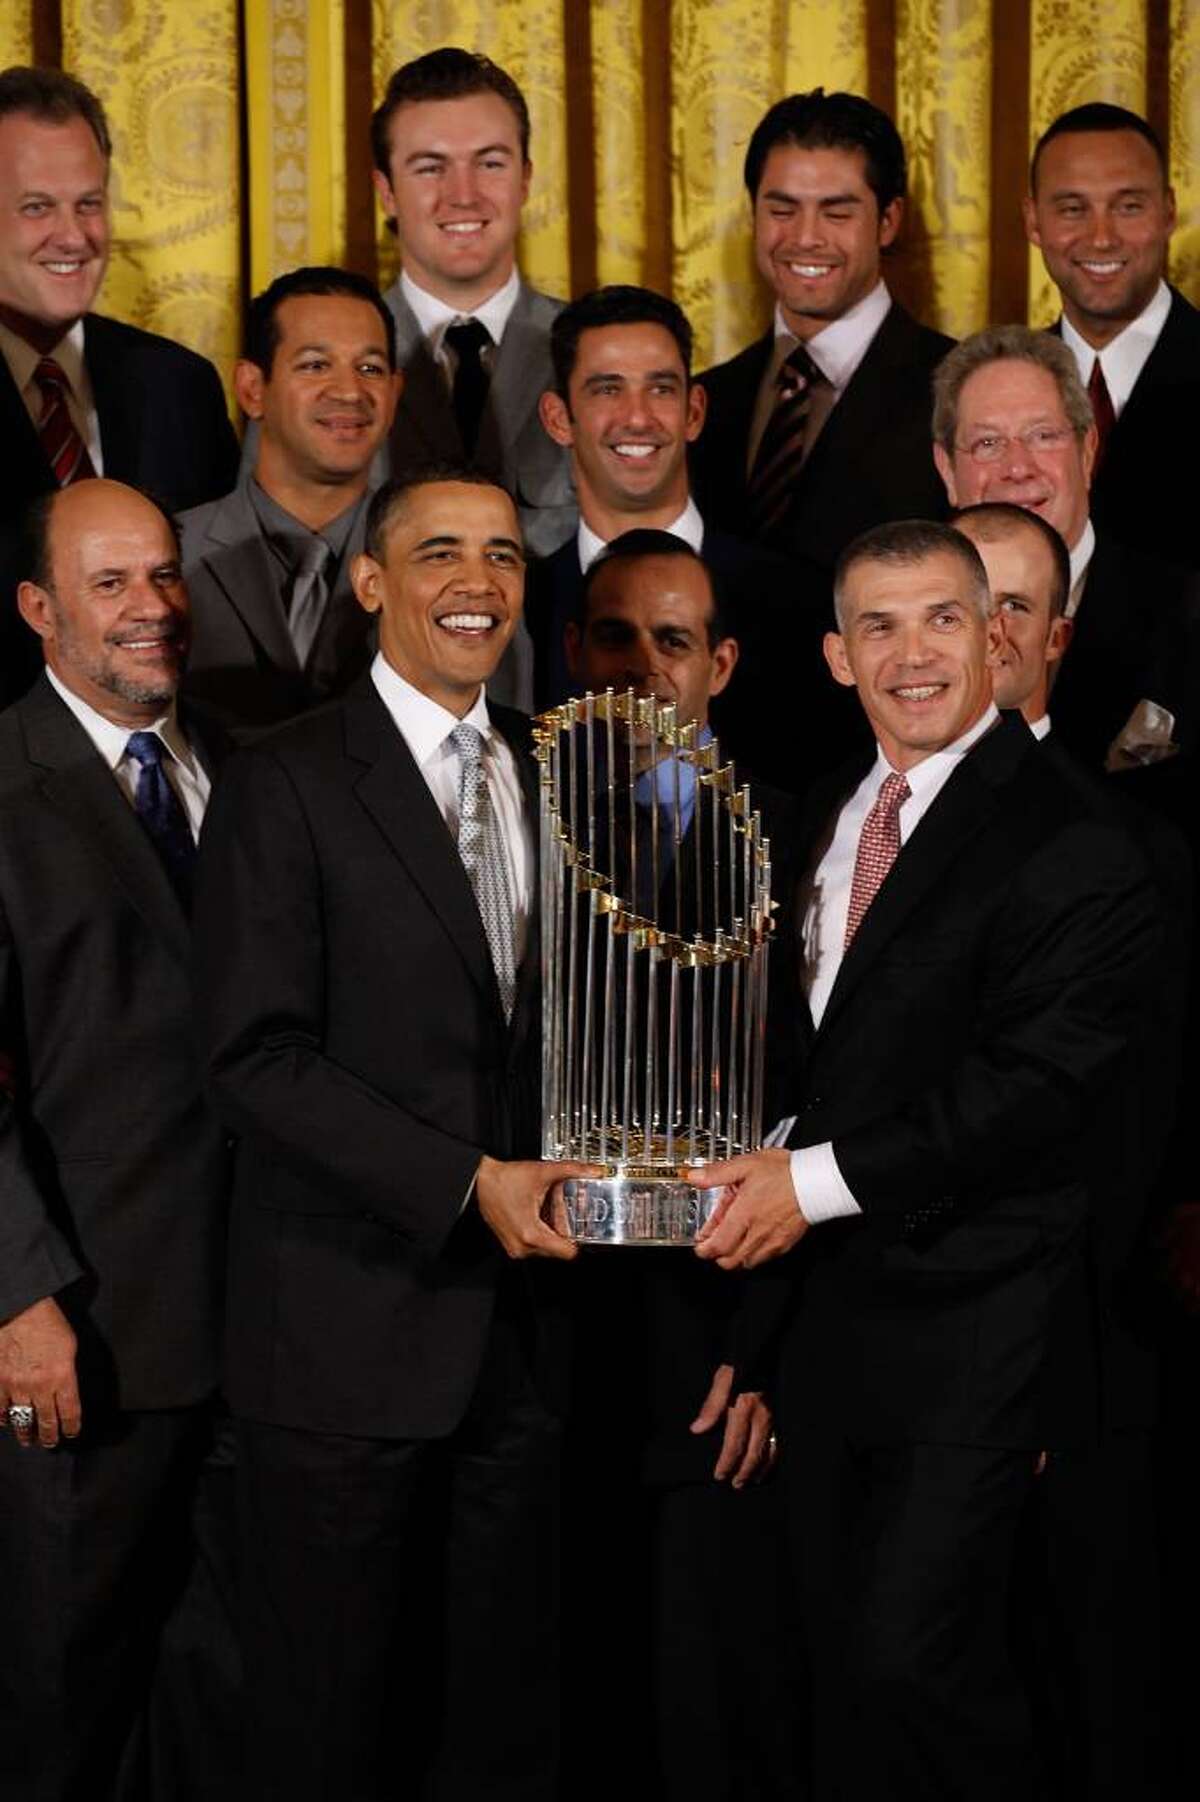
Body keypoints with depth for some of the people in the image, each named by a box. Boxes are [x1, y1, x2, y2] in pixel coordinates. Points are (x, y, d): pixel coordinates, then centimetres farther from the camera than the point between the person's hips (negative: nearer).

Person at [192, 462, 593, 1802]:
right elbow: (255, 1058, -14)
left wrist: (572, 1175, 0)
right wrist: (467, 1182, -17)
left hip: (523, 1323, 5)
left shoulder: (553, 773, 12)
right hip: (349, 1327, -5)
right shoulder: (286, 784, -7)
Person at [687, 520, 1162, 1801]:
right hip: (825, 1309, 8)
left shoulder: (1067, 844, -13)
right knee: (843, 1661, 15)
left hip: (968, 1321, -7)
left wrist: (821, 1178, -18)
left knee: (913, 1657, -11)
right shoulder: (826, 819, 13)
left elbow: (1037, 1083, -20)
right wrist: (768, 1166, 2)